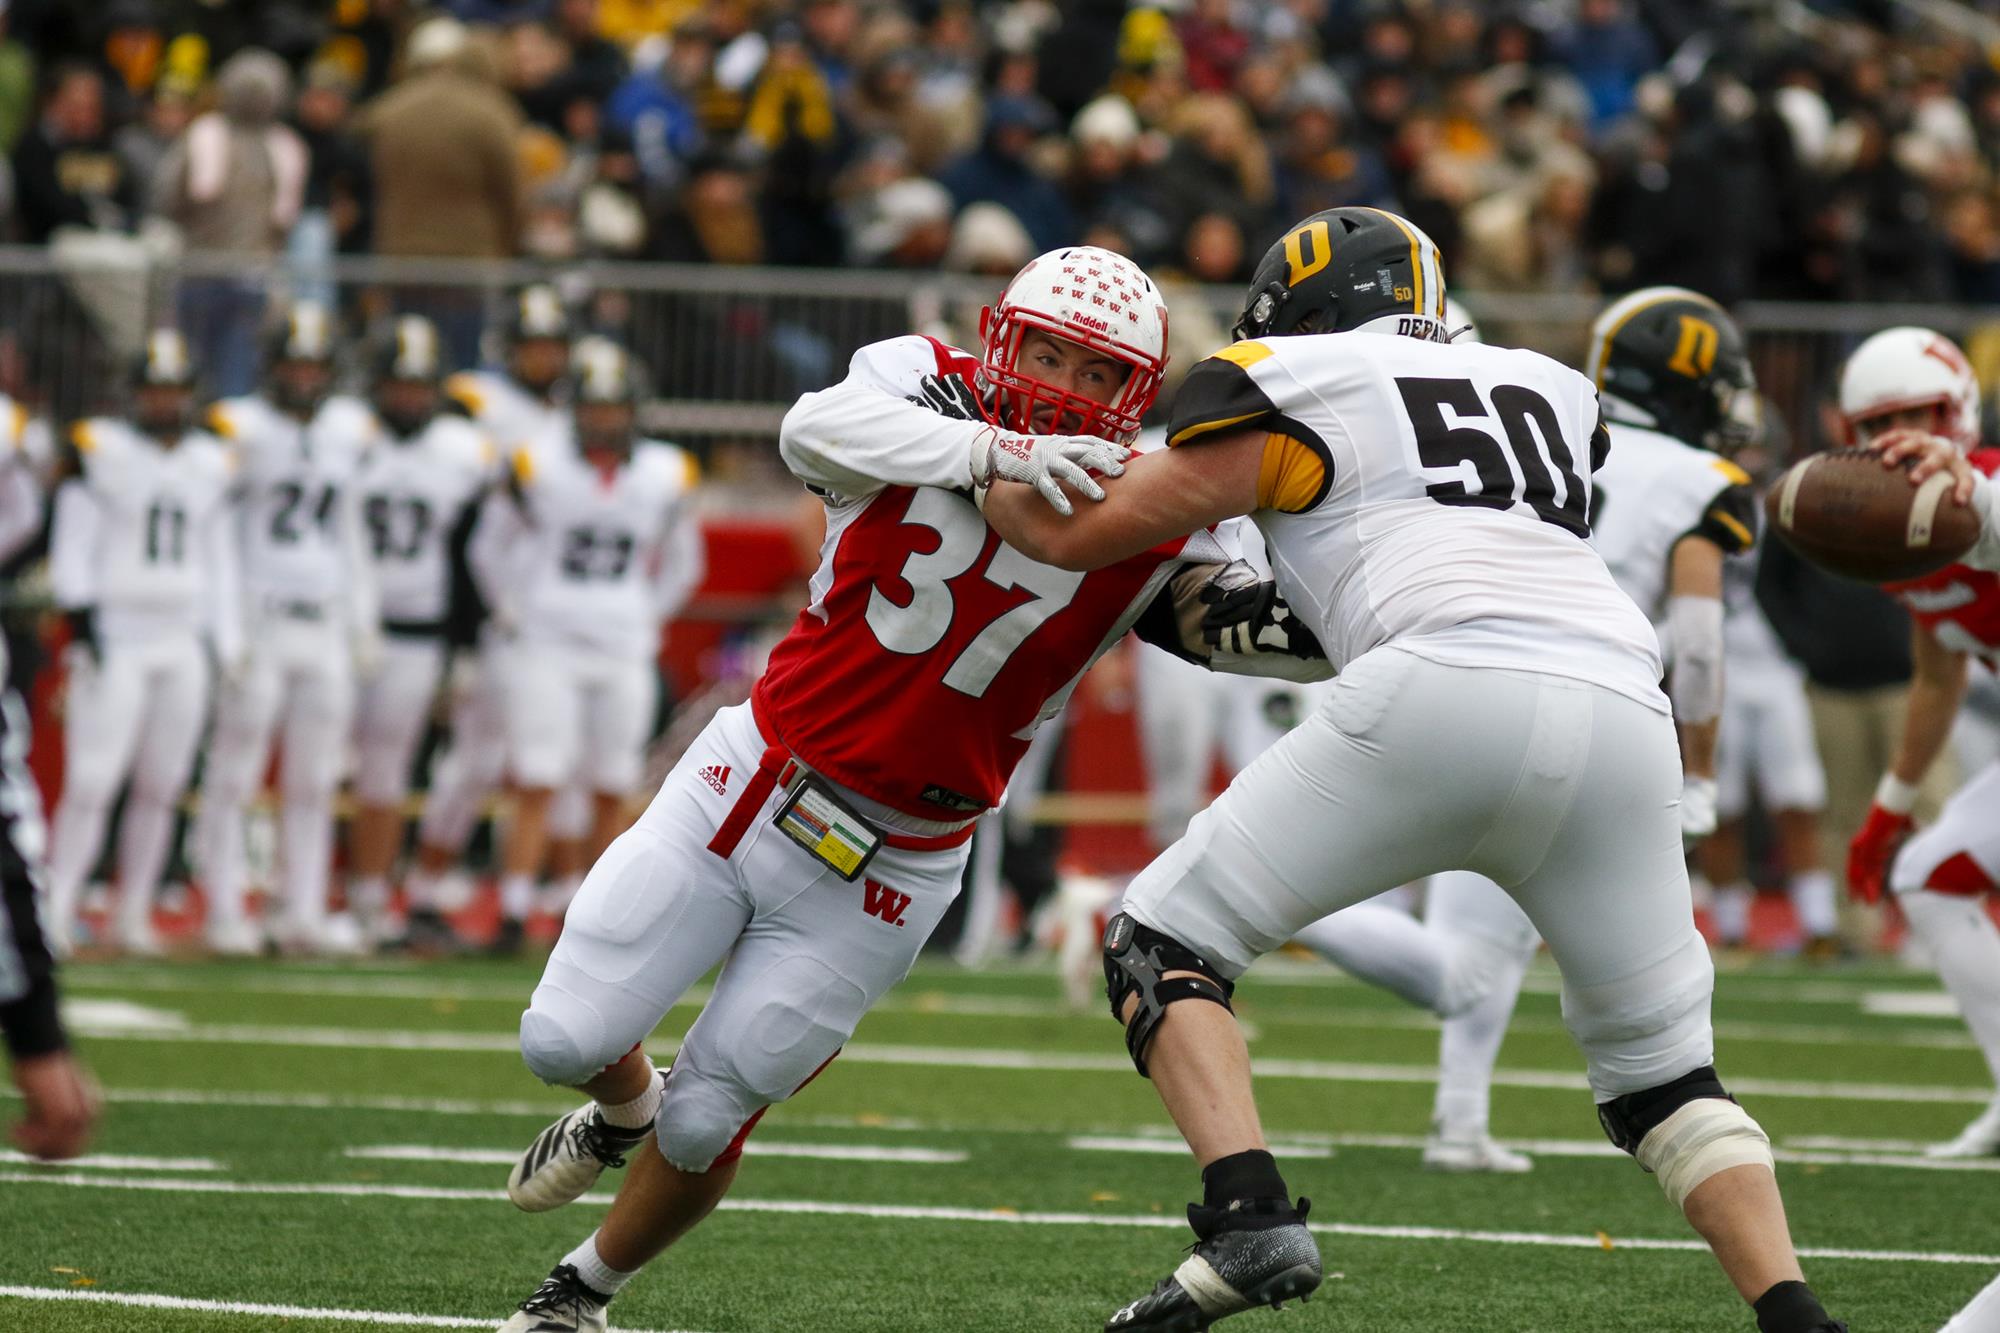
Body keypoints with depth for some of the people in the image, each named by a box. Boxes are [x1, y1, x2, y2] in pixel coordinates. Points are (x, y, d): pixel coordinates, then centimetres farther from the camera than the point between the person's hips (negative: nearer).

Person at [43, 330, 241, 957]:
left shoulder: (211, 465, 12)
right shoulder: (100, 451, -3)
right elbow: (73, 545, -2)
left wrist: (228, 646, 12)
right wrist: (79, 616, -12)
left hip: (183, 646, 5)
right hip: (116, 640, -5)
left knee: (161, 787, 5)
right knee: (93, 780, -12)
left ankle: (133, 915, 12)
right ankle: (57, 910, -11)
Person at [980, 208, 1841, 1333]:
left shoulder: (1291, 394, 17)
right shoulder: (1551, 394, 32)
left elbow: (1077, 533, 17)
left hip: (1448, 698, -5)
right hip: (1624, 711, 5)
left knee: (1163, 944, 8)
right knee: (1660, 1064, 21)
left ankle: (1251, 1218, -12)